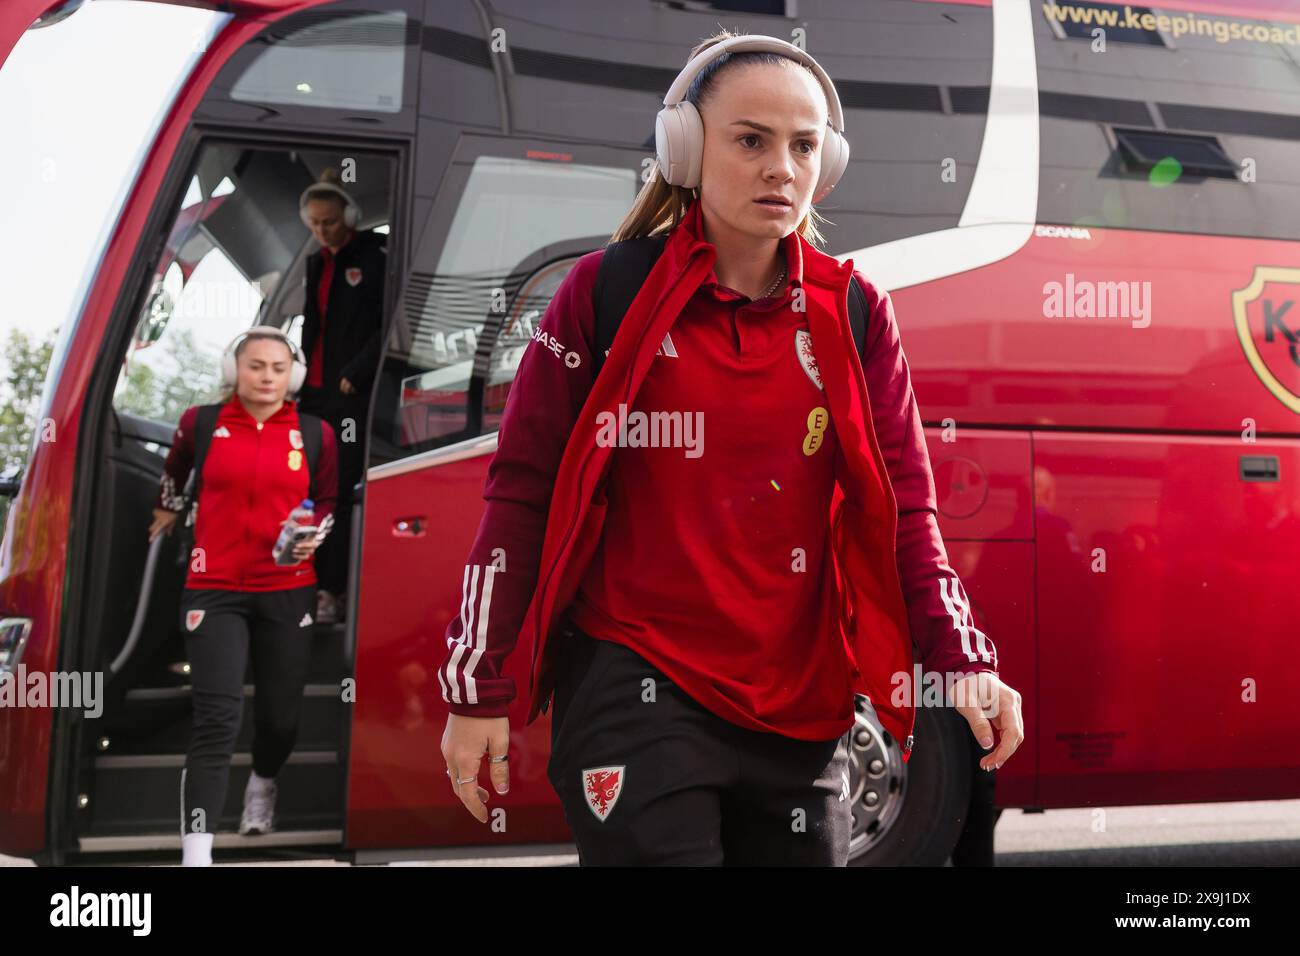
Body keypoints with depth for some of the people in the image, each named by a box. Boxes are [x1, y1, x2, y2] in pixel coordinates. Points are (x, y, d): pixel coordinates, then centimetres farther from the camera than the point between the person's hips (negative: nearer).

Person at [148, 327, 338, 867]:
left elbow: (328, 501, 13)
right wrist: (167, 512, 34)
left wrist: (314, 535, -7)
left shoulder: (315, 434, 2)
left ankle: (263, 785, 46)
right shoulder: (201, 423, 0)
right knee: (217, 719, -13)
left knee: (281, 714, 11)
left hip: (288, 593, 2)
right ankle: (196, 853, -13)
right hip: (215, 590, -2)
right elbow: (175, 470, 22)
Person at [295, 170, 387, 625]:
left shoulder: (376, 255, -6)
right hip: (313, 391, 7)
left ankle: (333, 591, -1)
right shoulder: (316, 262, 17)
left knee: (340, 490, -5)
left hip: (352, 393, -7)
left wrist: (355, 373, -12)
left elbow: (390, 327, -11)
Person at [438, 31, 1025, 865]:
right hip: (635, 694, -3)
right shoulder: (609, 292, -3)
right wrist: (477, 689, -2)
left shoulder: (855, 314, 4)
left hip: (803, 709, 4)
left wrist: (962, 662, -7)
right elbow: (523, 492, -1)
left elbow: (902, 508, 6)